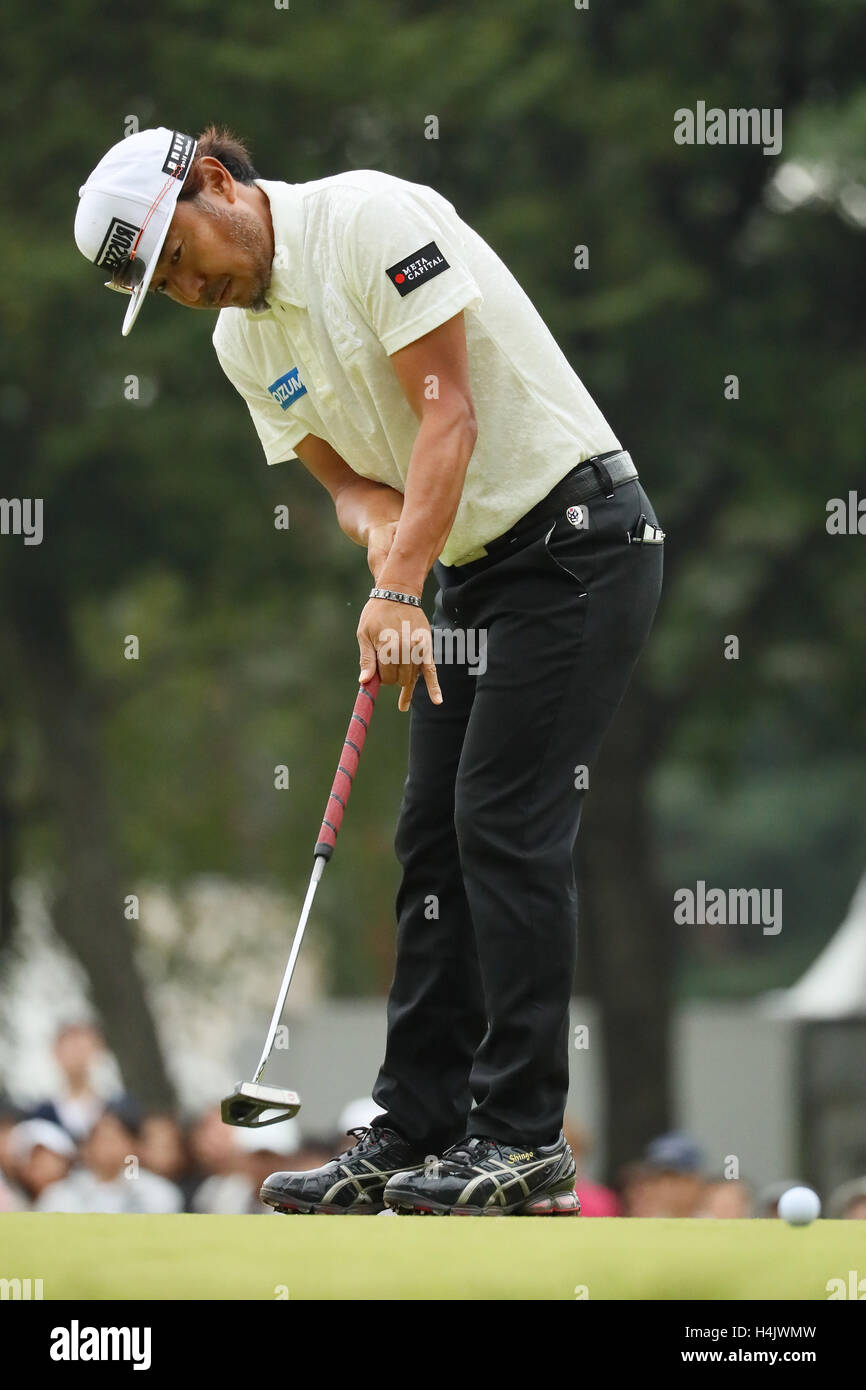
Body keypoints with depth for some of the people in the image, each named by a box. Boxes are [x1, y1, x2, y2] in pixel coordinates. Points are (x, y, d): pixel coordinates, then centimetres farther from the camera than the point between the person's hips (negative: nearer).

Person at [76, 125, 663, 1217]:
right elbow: (352, 481, 7)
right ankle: (415, 1132, 6)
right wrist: (385, 544, -18)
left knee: (506, 824, -13)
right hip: (473, 568, 9)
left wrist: (395, 590, -28)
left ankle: (525, 1142, -11)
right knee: (434, 835, 4)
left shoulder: (372, 217, -17)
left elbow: (448, 412, -22)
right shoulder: (243, 341, 9)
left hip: (577, 533, -9)